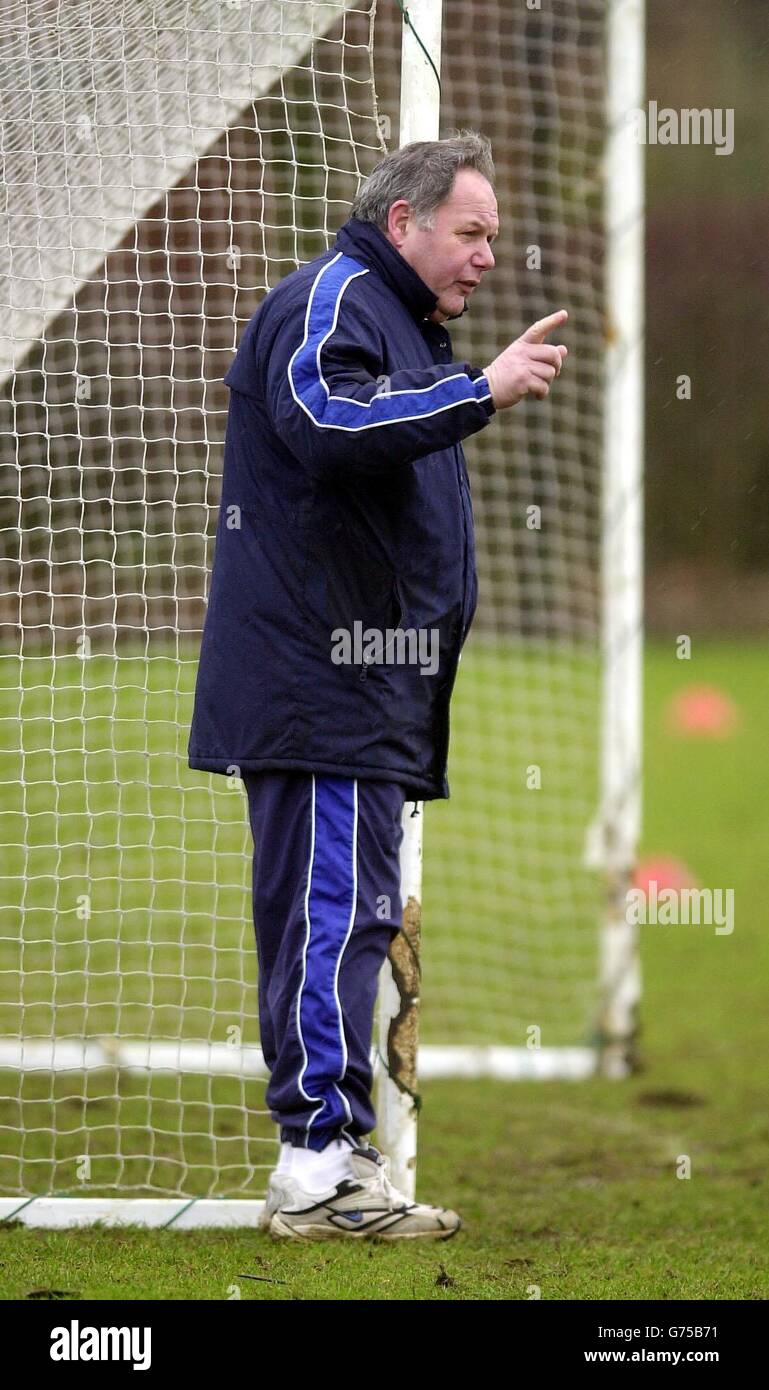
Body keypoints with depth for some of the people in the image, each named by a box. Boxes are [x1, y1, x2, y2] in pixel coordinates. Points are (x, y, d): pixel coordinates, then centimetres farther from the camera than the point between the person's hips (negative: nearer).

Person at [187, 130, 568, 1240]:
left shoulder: (404, 328, 27)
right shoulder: (334, 300, -7)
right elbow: (330, 423, -25)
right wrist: (483, 392, -25)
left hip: (359, 690, 11)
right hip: (320, 680, -11)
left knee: (335, 920, 10)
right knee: (339, 913, -13)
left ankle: (336, 1156, 12)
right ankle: (318, 1169, -15)